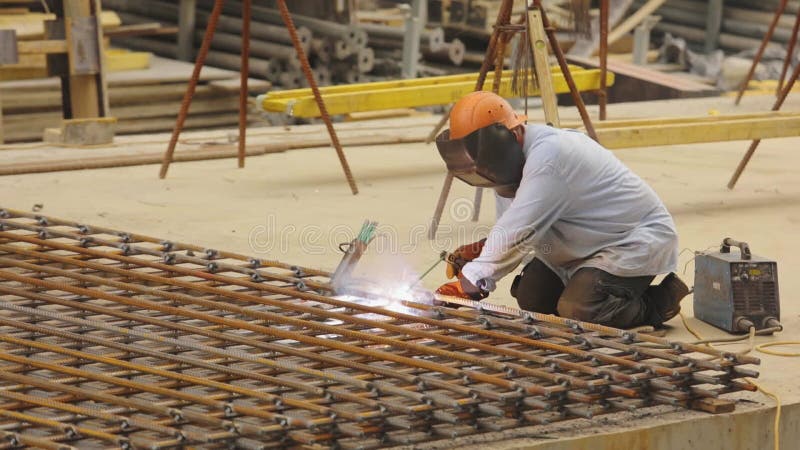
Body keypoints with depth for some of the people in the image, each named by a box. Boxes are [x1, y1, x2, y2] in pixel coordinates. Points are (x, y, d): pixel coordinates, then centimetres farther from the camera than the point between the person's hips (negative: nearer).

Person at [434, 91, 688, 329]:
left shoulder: (548, 157, -31)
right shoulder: (511, 160, 0)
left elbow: (519, 231, -37)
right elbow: (511, 230, 7)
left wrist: (470, 284, -37)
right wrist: (478, 250, -13)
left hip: (636, 240, -10)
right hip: (585, 246, 10)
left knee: (576, 310, -24)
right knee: (531, 298, 2)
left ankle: (659, 301, -3)